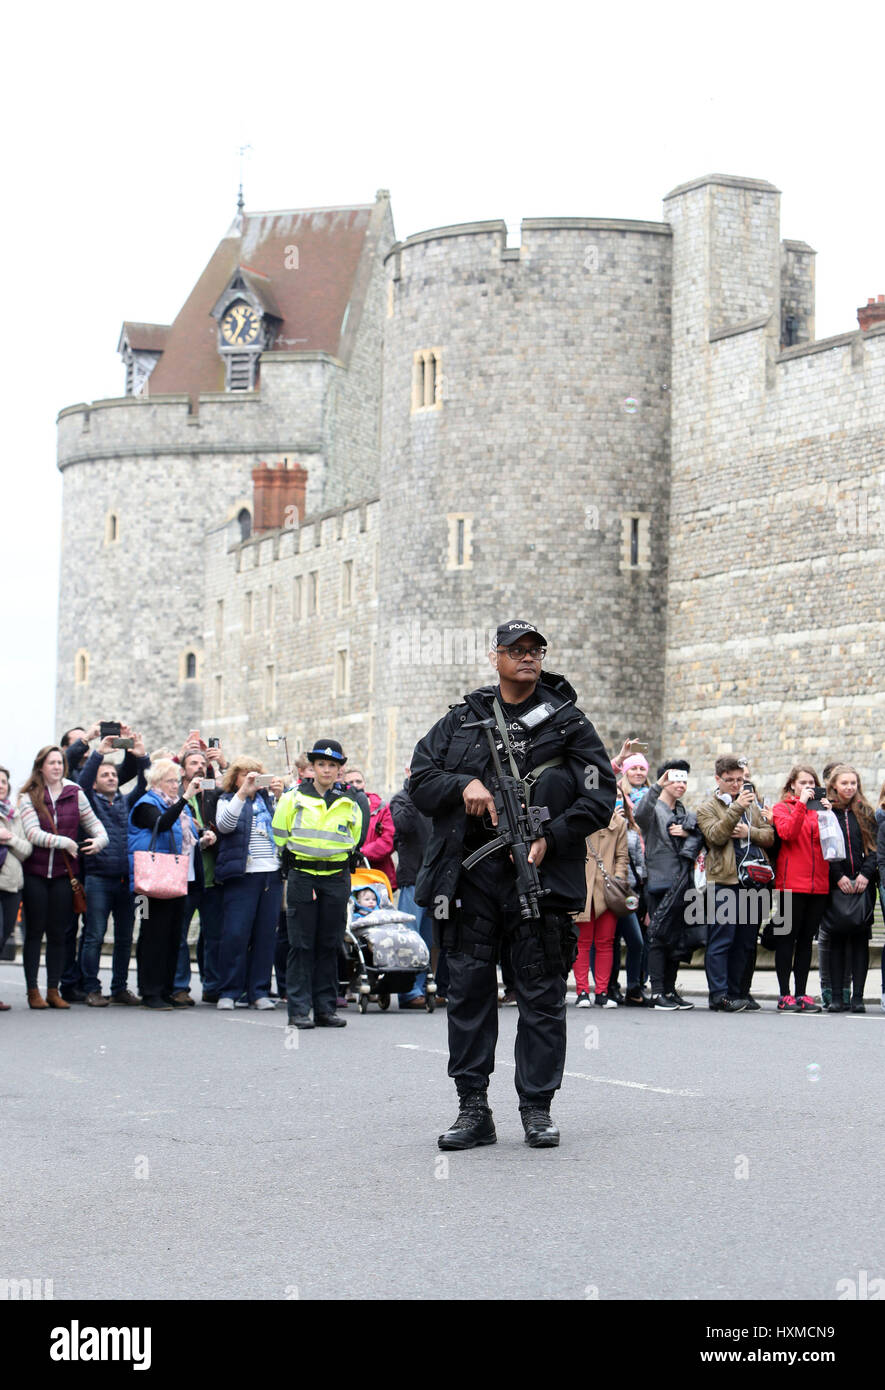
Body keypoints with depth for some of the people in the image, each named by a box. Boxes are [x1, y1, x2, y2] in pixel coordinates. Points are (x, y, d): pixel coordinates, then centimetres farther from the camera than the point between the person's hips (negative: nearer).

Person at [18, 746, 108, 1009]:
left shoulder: (75, 794, 8)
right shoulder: (28, 797, -1)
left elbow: (94, 824, 10)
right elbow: (33, 833, -12)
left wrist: (99, 840, -11)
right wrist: (65, 843, -18)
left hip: (64, 873, 2)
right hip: (35, 872, -2)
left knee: (58, 933, 5)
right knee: (34, 932, 1)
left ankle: (53, 990, 11)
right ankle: (33, 991, 6)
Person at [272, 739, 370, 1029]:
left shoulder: (350, 802, 7)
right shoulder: (294, 797, 1)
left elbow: (355, 839, 19)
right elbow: (280, 835, 9)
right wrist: (292, 861, 9)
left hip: (336, 877, 2)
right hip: (301, 877, -2)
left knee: (329, 944, 6)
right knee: (301, 944, -3)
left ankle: (325, 1008, 11)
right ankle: (298, 1009, -1)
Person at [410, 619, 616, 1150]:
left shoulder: (568, 723, 7)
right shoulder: (462, 720, 13)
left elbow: (601, 796, 2)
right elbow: (420, 778, 12)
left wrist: (552, 838, -10)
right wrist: (463, 784, -8)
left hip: (538, 870, -2)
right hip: (471, 871, 2)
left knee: (542, 994, 0)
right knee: (469, 988, 2)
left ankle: (537, 1107, 8)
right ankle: (474, 1109, 8)